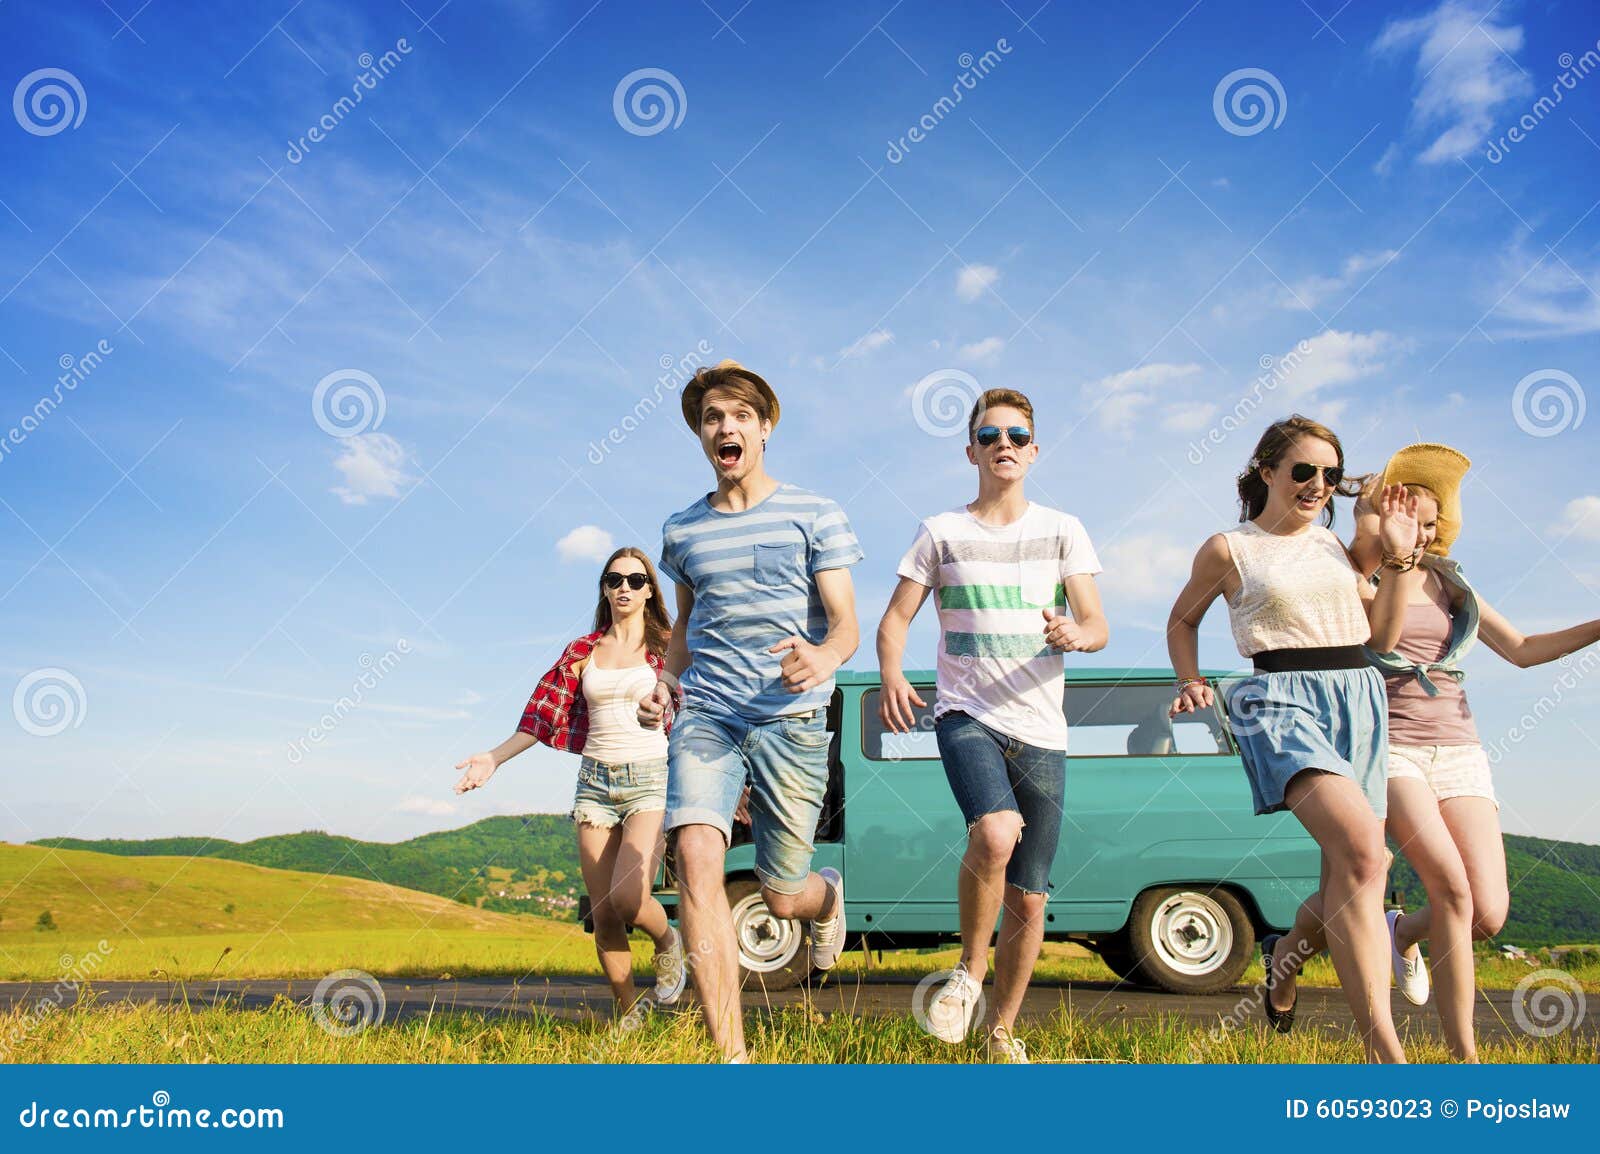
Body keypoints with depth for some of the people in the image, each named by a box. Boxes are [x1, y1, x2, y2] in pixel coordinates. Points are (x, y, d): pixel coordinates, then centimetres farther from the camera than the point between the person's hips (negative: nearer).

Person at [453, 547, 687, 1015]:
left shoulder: (665, 648, 2)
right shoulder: (582, 652, 10)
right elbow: (545, 715, 8)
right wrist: (493, 757, -3)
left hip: (650, 781, -3)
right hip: (595, 783, 4)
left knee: (626, 896, -22)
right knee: (603, 915, 3)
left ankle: (668, 942, 12)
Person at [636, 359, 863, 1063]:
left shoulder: (815, 517, 2)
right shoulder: (681, 530, 14)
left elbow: (846, 622, -4)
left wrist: (824, 655, -29)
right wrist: (665, 683, 5)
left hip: (791, 720, -2)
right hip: (705, 715, 2)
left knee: (782, 898, 5)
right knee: (696, 859, -23)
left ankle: (830, 896, 45)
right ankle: (732, 1056, -17)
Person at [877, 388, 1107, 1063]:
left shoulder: (1062, 531, 7)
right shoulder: (940, 533, 6)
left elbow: (1099, 626, 2)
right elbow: (895, 619, 5)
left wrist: (1074, 634, -23)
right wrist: (891, 679, -16)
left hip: (1041, 730, 2)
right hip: (965, 714, -2)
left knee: (1028, 902, 6)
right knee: (995, 831, -31)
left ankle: (1003, 1033, 28)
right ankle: (968, 970, -5)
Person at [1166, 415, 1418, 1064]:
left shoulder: (1334, 544, 18)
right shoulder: (1229, 549, 5)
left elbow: (1381, 629, 16)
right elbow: (1181, 620, 18)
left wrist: (1399, 556, 8)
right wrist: (1192, 683, 4)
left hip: (1360, 697, 6)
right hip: (1282, 699, -6)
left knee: (1349, 878, 3)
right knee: (1361, 849, -27)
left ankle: (1284, 951, 37)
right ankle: (1384, 1050, -25)